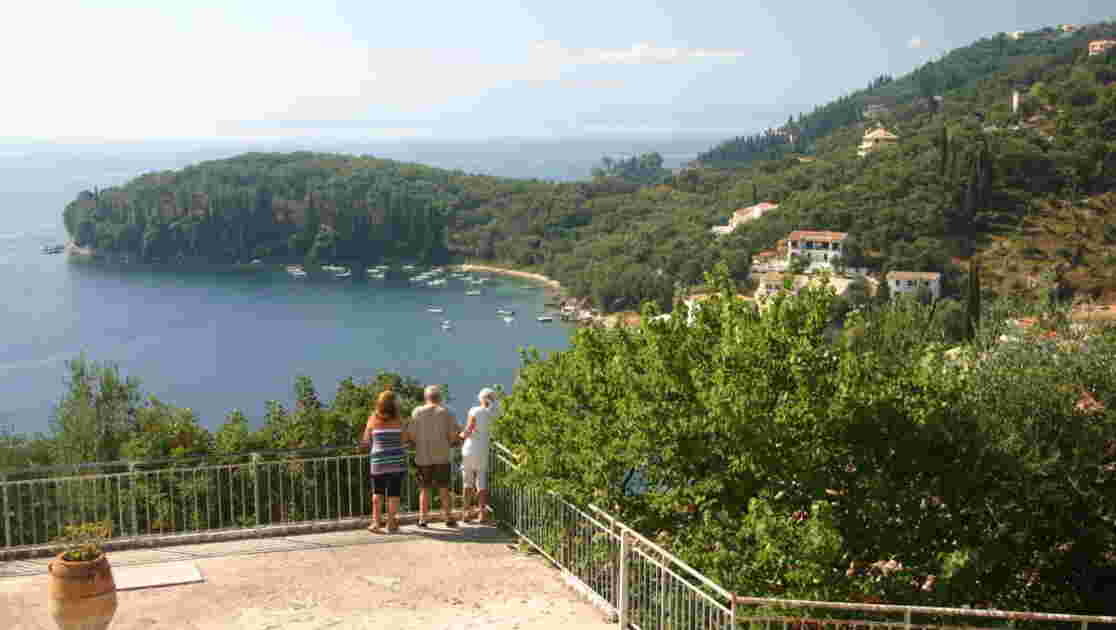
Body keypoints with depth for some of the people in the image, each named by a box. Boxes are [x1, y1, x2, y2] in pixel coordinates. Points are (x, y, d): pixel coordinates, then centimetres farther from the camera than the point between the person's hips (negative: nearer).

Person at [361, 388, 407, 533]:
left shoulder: (373, 419, 0)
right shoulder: (398, 420, -3)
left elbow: (365, 440, 5)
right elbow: (403, 440, 1)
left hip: (378, 460, 1)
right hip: (397, 460, -1)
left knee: (378, 492, 13)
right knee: (393, 493, 6)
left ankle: (376, 521, 7)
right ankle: (391, 523, 9)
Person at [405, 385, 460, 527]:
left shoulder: (417, 412, -2)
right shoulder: (446, 413, -1)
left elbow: (411, 434, -4)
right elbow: (454, 435, -4)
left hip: (423, 457, 0)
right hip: (441, 456, 0)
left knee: (424, 489, 10)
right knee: (444, 488, 9)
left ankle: (422, 519, 9)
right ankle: (448, 518, 10)